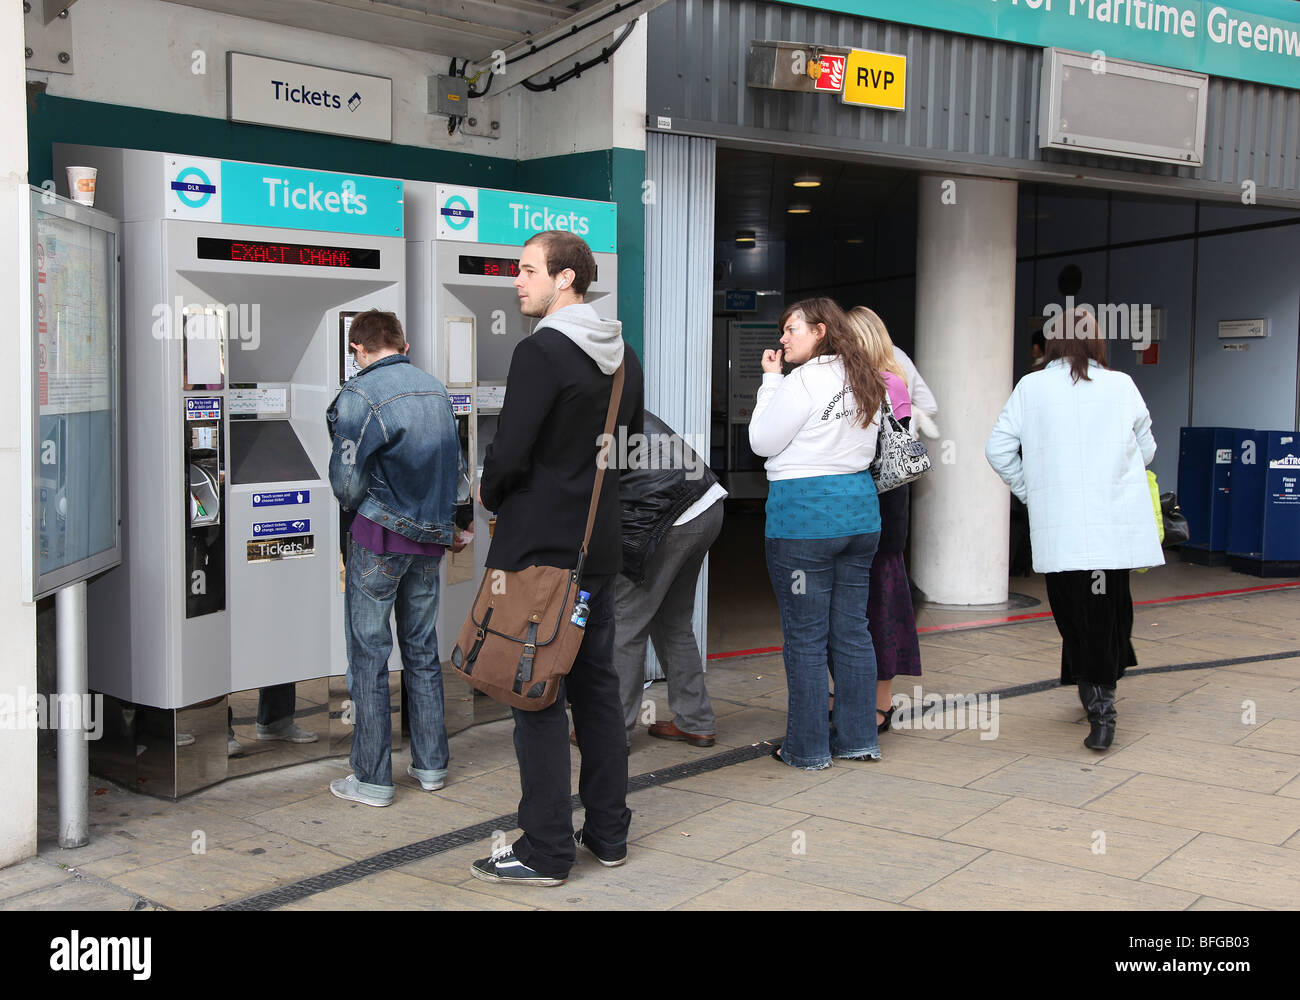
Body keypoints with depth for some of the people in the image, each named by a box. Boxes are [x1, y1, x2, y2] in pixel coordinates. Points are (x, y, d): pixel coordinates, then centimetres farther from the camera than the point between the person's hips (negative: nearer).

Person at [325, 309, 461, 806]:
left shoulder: (359, 395, -12)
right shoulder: (436, 389, 7)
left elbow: (347, 487, -13)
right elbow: (453, 464, 13)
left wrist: (359, 504, 9)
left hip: (379, 540, -6)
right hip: (431, 539, 6)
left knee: (369, 655, 2)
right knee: (422, 651, 15)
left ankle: (373, 778, 6)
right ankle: (430, 764, 21)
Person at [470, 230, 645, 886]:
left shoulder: (541, 351, -15)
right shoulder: (622, 356, 11)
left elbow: (509, 453, -19)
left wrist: (490, 495, 1)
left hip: (537, 545, -8)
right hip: (600, 545, 8)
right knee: (596, 684, 14)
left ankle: (545, 851, 5)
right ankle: (608, 833, 23)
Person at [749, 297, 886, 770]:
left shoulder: (803, 381, -12)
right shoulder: (864, 382, 11)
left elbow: (762, 442, -6)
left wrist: (771, 380, 2)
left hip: (804, 515, -8)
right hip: (860, 510, 8)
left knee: (805, 637, 0)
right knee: (851, 630, 12)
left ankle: (808, 747, 8)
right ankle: (859, 738, 19)